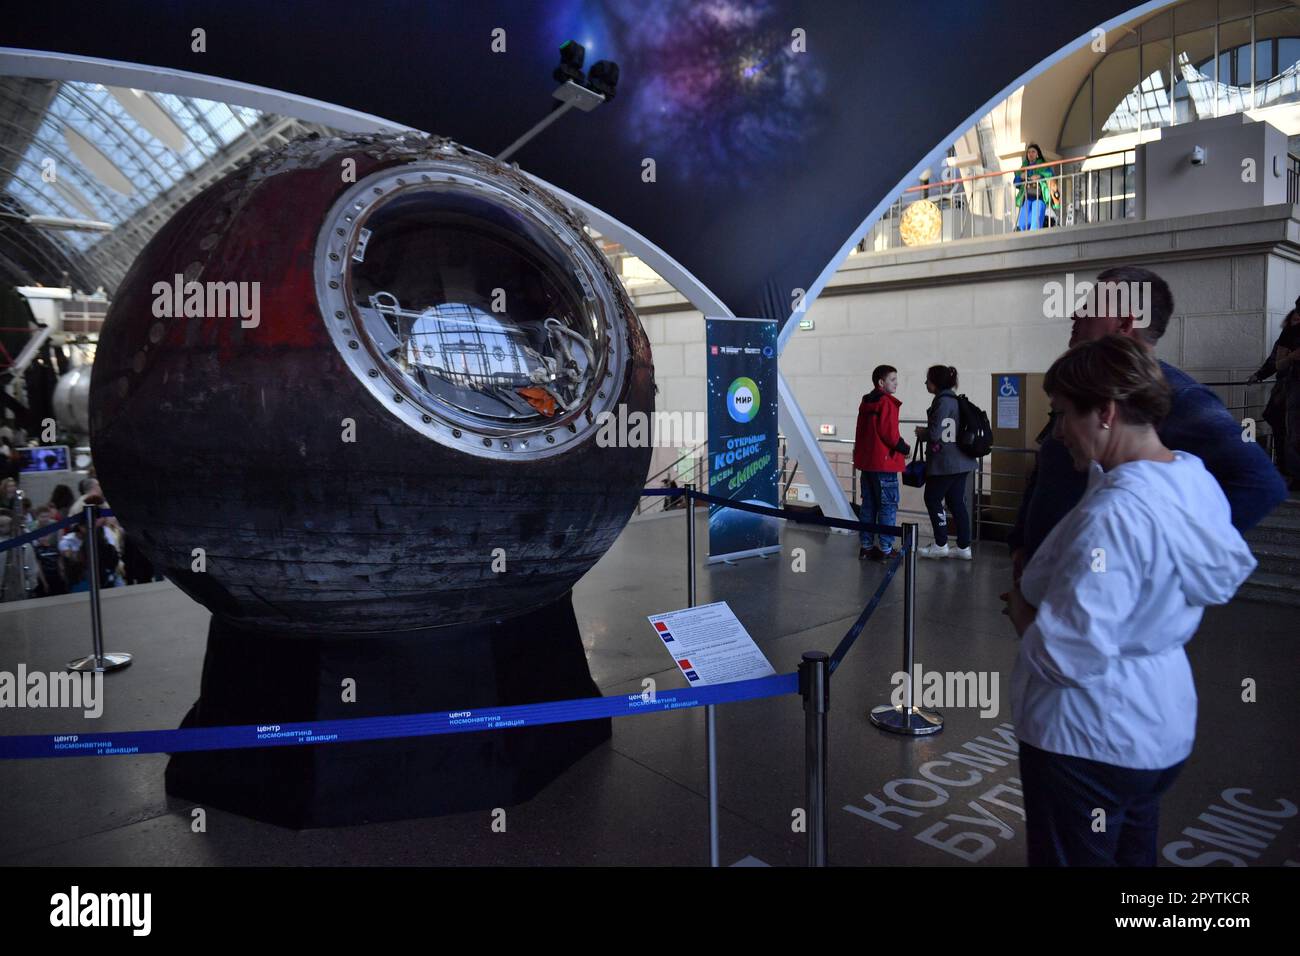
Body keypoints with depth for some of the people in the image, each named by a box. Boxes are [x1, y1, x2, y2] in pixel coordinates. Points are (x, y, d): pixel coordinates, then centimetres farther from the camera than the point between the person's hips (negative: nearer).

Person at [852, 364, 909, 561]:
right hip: (884, 462, -8)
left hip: (866, 461, 8)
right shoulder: (887, 402, -12)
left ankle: (866, 546, 15)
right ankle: (886, 549, 0)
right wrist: (905, 449, -4)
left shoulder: (865, 403, 14)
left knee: (869, 505, 13)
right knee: (888, 506, -2)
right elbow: (889, 433, -18)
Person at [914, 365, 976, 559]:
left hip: (944, 463, -9)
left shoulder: (943, 401, -16)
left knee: (932, 499, 3)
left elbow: (935, 433, -20)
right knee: (957, 502, 11)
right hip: (961, 462, 9)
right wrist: (926, 432, 14)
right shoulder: (955, 400, 13)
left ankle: (941, 545, 8)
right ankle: (964, 547, 15)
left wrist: (921, 432, 0)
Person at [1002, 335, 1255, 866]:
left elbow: (1067, 655, -30)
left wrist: (1022, 612, -10)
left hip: (1090, 740, -9)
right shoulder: (1196, 479, 1)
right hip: (1162, 726, 9)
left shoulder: (1112, 514, -29)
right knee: (1132, 855, 25)